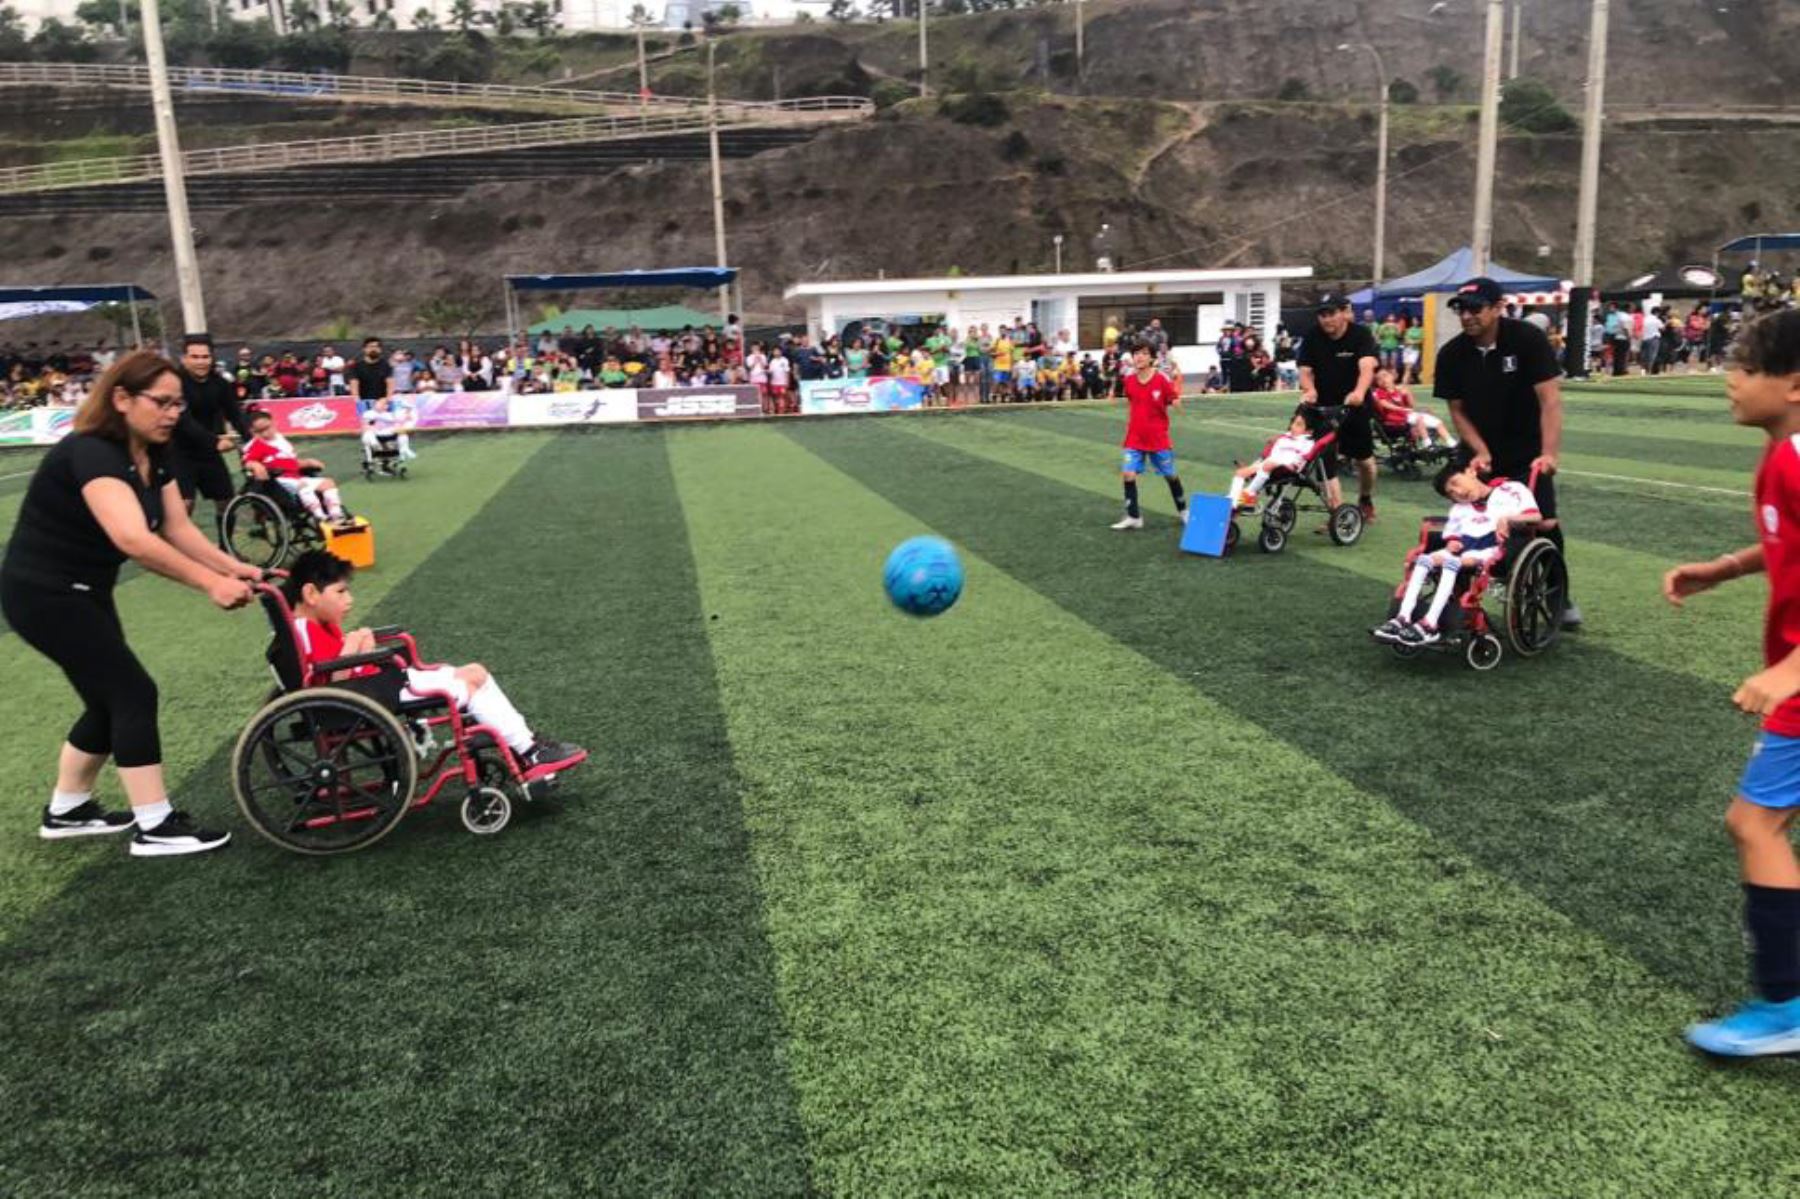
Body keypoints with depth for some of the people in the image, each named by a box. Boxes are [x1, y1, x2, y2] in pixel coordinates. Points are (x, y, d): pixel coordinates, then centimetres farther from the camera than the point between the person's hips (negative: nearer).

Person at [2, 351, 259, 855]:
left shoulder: (155, 453, 2)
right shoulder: (91, 453, -28)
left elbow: (178, 528, -4)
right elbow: (133, 539, -41)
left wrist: (232, 567, -19)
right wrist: (210, 583, -43)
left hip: (83, 591, 10)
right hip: (44, 595, -9)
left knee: (111, 701, 14)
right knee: (133, 693, -10)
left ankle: (66, 811, 31)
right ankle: (155, 827, -3)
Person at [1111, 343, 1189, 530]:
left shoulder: (1162, 379, -12)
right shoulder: (1128, 380, 0)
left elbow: (1175, 402, -4)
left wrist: (1175, 402, -24)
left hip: (1159, 438, -2)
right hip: (1135, 439, 3)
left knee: (1171, 475, 11)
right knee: (1128, 474, -9)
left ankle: (1183, 511, 32)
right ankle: (1133, 517, 2)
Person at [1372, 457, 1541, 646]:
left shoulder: (1510, 490, 8)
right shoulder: (1459, 508, 29)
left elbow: (1536, 517, -3)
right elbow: (1452, 534, 25)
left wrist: (1507, 518, -22)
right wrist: (1452, 543, 1)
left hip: (1493, 548, -6)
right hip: (1465, 547, 6)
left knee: (1452, 562, -32)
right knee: (1424, 559, -20)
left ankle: (1429, 625, -40)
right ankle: (1403, 619, -30)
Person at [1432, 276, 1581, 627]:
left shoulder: (1528, 339, -18)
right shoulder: (1451, 354, -9)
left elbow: (1550, 398, -22)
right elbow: (1457, 410, -3)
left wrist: (1549, 452, -31)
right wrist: (1480, 451, -16)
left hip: (1528, 455, -2)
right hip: (1482, 455, 2)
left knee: (1543, 525, -4)